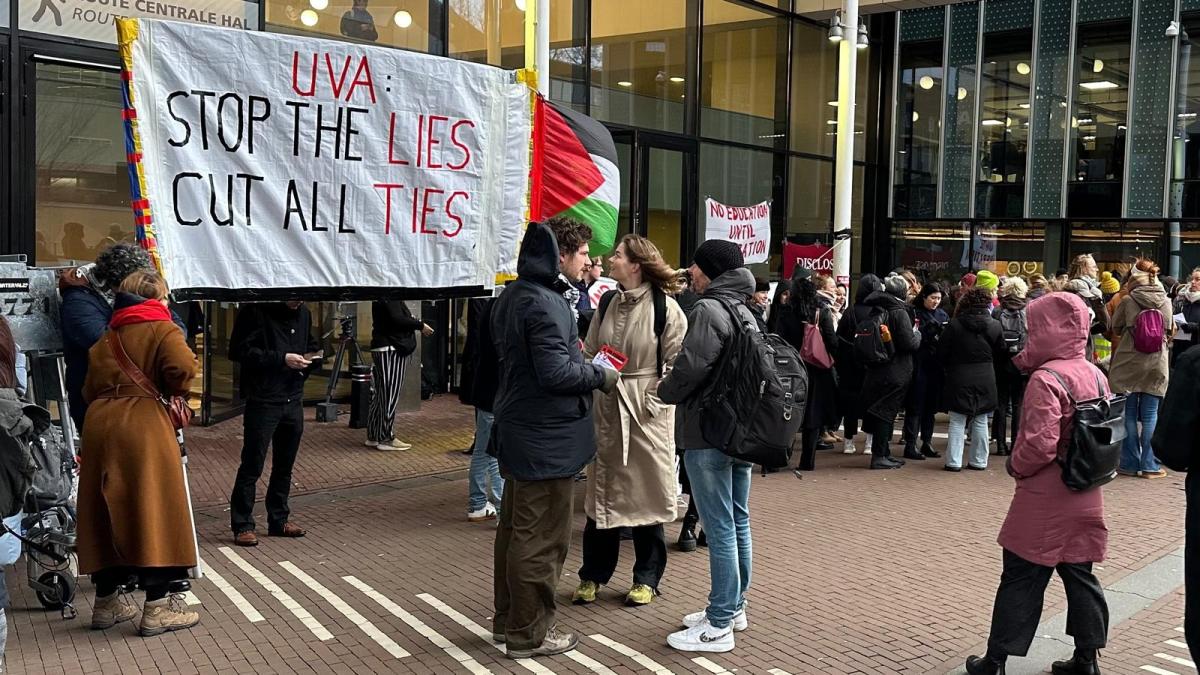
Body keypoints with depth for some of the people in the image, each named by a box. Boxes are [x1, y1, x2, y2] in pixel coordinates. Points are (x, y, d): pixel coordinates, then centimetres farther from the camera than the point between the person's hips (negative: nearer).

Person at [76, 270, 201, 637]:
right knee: (152, 513, -2)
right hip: (143, 424, -6)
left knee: (108, 514, 14)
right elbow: (183, 369, -15)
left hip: (99, 424, 6)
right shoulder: (163, 329, 1)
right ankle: (156, 609, -2)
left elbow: (90, 389, 16)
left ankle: (106, 603, 23)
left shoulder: (106, 339, 20)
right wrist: (174, 391, 3)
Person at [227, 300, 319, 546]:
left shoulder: (303, 314, 11)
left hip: (294, 400, 7)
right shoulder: (255, 311, -11)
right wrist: (281, 359, -21)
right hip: (263, 401, -7)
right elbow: (239, 351, -16)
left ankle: (279, 519, 27)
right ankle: (242, 525, 7)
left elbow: (311, 345, 26)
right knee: (252, 465, -2)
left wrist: (310, 357, 1)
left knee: (285, 465, 15)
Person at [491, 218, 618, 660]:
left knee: (514, 527, 18)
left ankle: (507, 618, 31)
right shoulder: (545, 304, -22)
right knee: (541, 537, 0)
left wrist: (575, 353, 12)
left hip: (519, 431, 10)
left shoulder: (514, 294, 10)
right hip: (546, 439, -10)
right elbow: (556, 372, -27)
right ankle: (529, 633, 11)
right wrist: (601, 375, -10)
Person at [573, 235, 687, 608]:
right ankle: (593, 575, 23)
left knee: (646, 494, 6)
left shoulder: (666, 308, -9)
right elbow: (588, 353, 12)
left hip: (646, 412, -5)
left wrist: (653, 403, -12)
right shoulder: (608, 303, 6)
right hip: (606, 407, 5)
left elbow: (677, 363, -9)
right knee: (602, 492, 11)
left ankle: (647, 578, 21)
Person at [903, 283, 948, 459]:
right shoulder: (914, 313, -6)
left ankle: (927, 443, 21)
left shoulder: (942, 314, 12)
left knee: (931, 406, 12)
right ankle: (910, 446, 1)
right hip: (919, 366, -6)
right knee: (915, 406, -3)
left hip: (936, 366, 6)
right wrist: (932, 329, -21)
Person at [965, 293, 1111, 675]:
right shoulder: (1096, 375, 5)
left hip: (1044, 500, -7)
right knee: (1080, 575, 15)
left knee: (1021, 578, 1)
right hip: (1086, 498, 7)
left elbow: (1040, 443, -25)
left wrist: (1016, 465, -8)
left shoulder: (1045, 380, -19)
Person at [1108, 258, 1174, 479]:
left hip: (1128, 363, -2)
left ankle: (1130, 463, 9)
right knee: (1150, 416, 6)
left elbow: (1115, 328, 4)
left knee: (1129, 415, 7)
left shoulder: (1128, 301, -8)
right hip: (1157, 364, 2)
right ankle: (1149, 465, 7)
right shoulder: (1166, 302, -1)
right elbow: (1170, 331, 11)